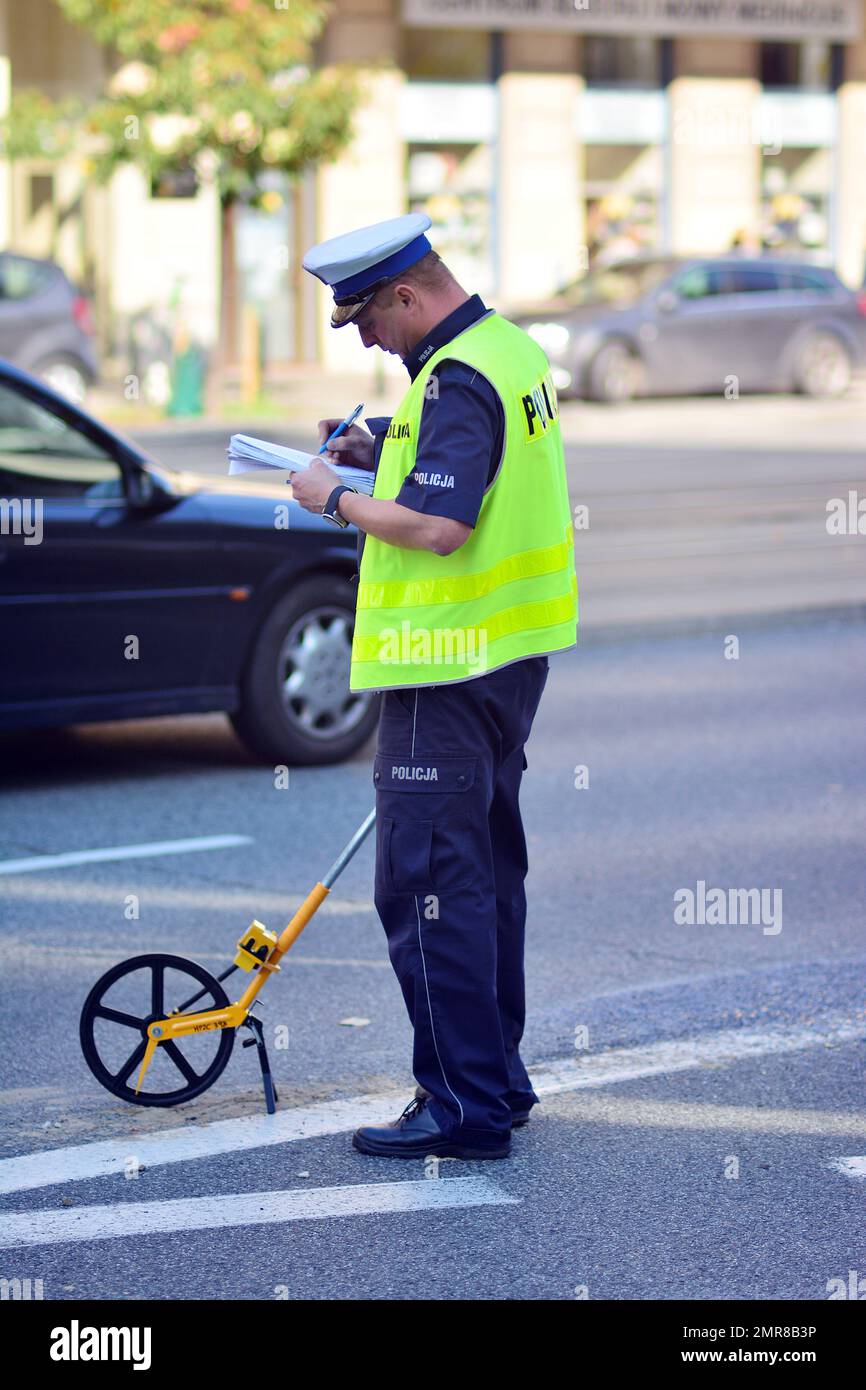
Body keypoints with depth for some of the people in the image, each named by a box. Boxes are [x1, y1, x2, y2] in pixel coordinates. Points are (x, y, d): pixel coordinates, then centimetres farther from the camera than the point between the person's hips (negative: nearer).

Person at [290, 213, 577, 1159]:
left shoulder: (458, 378, -19)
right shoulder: (510, 349, 12)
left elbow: (437, 525, -27)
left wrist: (338, 500, -12)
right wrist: (378, 449, 13)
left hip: (447, 670, -10)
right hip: (511, 652, 10)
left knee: (428, 885, -6)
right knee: (486, 873, 17)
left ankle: (465, 1108, -3)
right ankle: (498, 1080, 27)